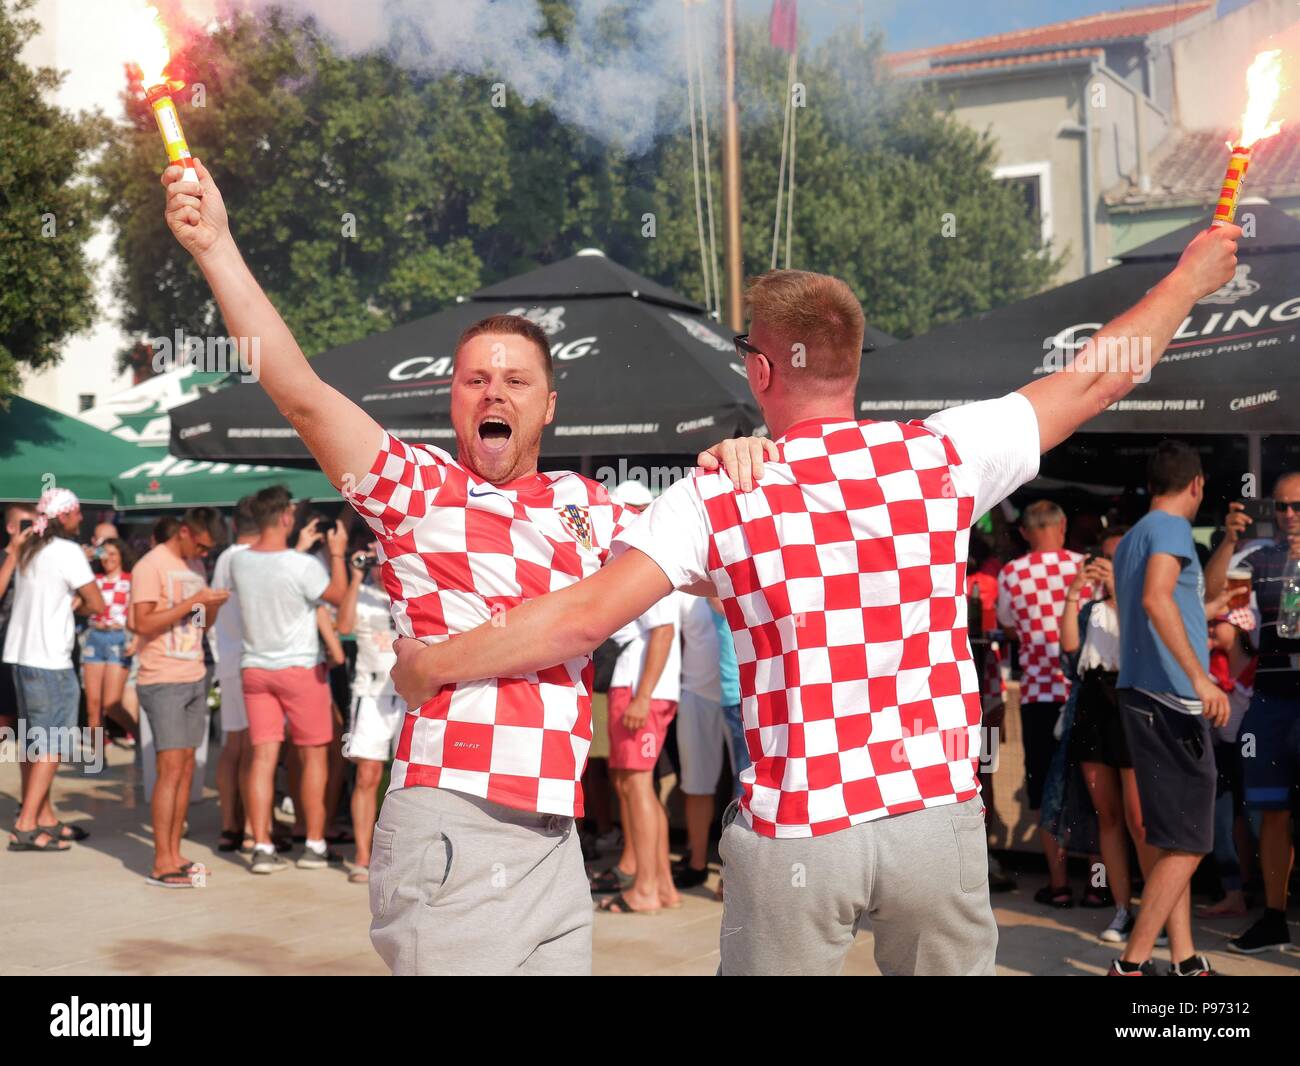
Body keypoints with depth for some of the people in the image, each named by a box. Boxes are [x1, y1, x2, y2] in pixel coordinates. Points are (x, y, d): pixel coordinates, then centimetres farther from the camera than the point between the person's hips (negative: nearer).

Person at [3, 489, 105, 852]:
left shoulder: (31, 549, 13)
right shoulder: (67, 551, -11)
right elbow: (97, 604, -12)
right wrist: (76, 608, 6)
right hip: (49, 660, -8)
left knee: (35, 741, 14)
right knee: (52, 745, -4)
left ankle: (45, 817, 22)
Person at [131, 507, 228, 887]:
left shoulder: (195, 566, 15)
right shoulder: (151, 566, -9)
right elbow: (143, 624, -18)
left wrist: (214, 605, -1)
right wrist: (192, 602, -19)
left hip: (194, 678, 8)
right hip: (162, 681, -8)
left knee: (186, 768, 7)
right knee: (171, 768, -10)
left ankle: (174, 854, 12)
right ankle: (161, 864, -7)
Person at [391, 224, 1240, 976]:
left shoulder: (718, 498, -7)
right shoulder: (940, 455, -2)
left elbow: (582, 618, -12)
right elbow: (1095, 381, 11)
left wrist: (432, 666, 1)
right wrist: (1191, 278, 26)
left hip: (796, 830, -1)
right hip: (938, 813, 2)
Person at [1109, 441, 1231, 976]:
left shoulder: (1131, 539, 17)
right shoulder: (1170, 528, -10)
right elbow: (1157, 598, -28)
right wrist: (1199, 675, -33)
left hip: (1142, 696, 9)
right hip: (1172, 702, -9)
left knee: (1166, 838, 12)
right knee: (1186, 845, -6)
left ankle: (1185, 961, 15)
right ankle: (1132, 964, -7)